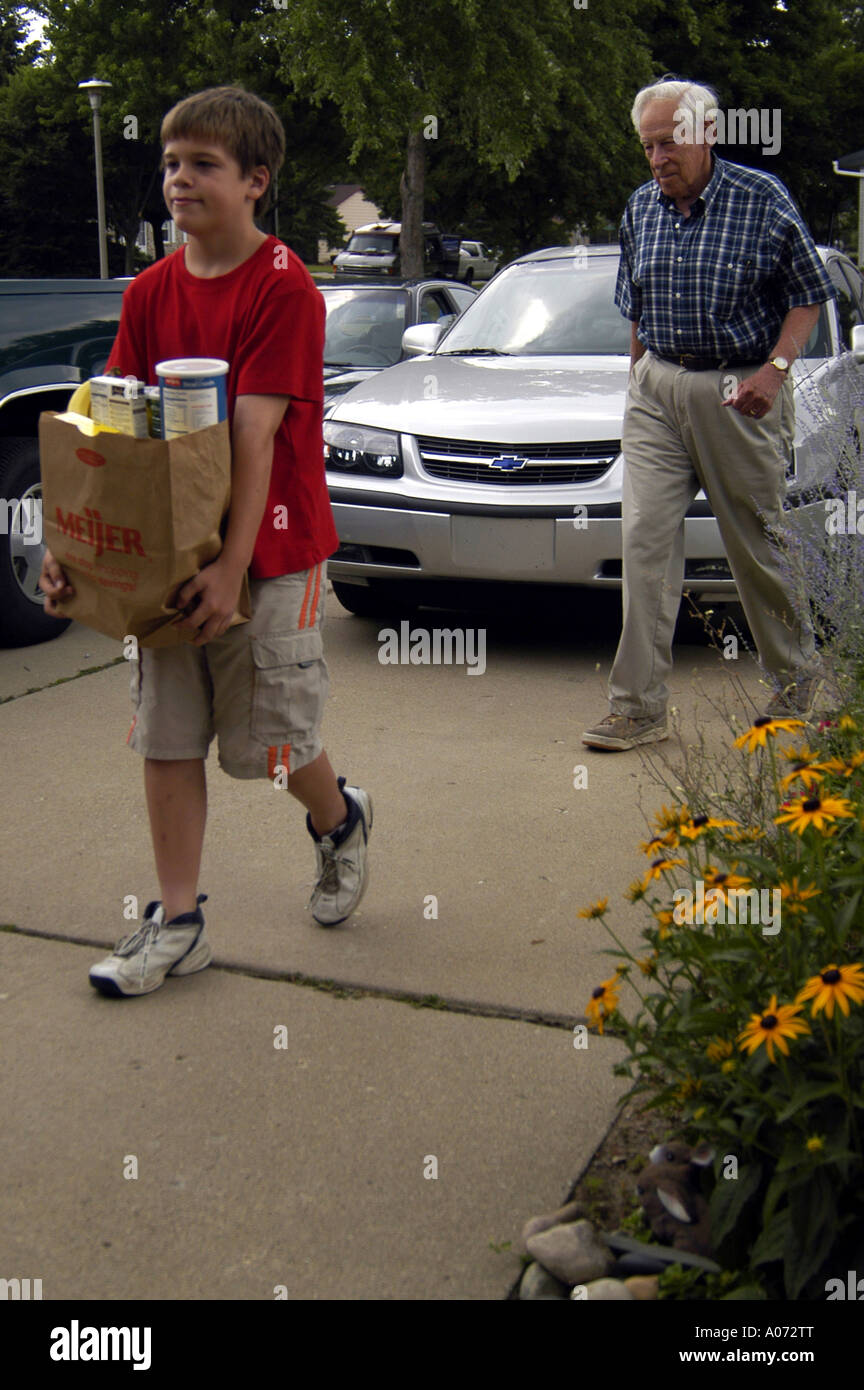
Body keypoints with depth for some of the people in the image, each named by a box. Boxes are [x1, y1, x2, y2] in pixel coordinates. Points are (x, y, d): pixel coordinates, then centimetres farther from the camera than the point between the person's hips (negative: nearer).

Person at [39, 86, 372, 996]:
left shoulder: (284, 287, -12)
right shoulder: (150, 293, 6)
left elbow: (255, 435, -19)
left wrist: (234, 566, -24)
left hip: (270, 555, -6)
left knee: (275, 740, 4)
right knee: (166, 740, 6)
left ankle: (338, 824, 38)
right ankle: (176, 923, 17)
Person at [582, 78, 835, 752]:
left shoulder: (761, 197, -5)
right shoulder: (642, 207, 9)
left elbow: (810, 294, -2)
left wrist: (775, 369, -16)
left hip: (738, 392, -4)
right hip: (657, 389, 4)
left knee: (757, 543, 5)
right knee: (646, 539, -6)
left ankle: (798, 676, 29)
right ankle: (639, 708, -4)